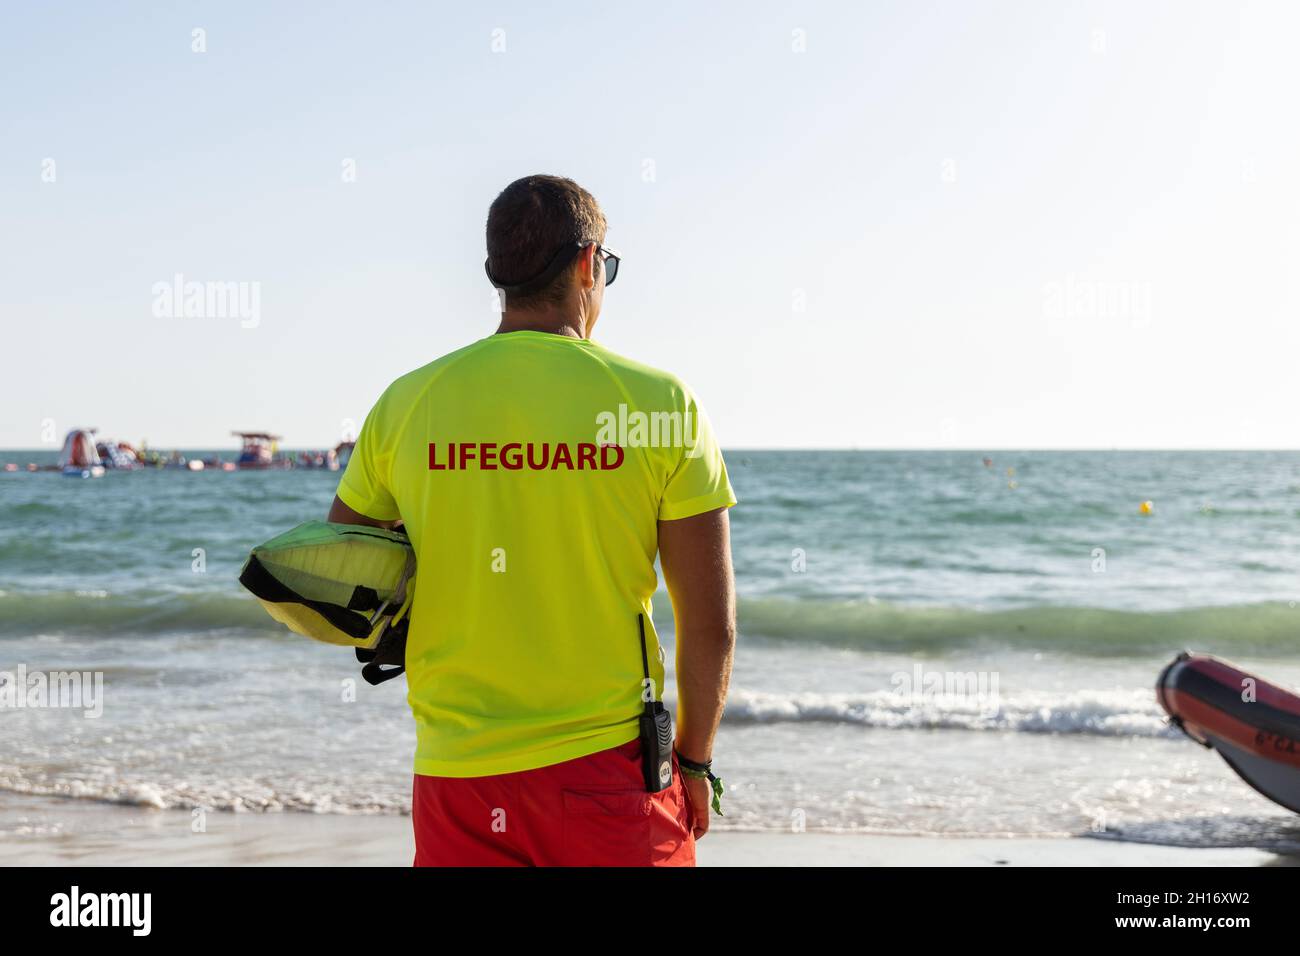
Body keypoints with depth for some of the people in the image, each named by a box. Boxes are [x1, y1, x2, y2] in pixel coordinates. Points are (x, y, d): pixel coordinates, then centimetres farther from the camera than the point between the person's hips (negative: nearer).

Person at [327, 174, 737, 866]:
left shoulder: (406, 404, 1)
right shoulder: (660, 403, -5)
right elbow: (711, 628, -4)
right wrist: (694, 760, 9)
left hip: (457, 778, 2)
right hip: (611, 776, -2)